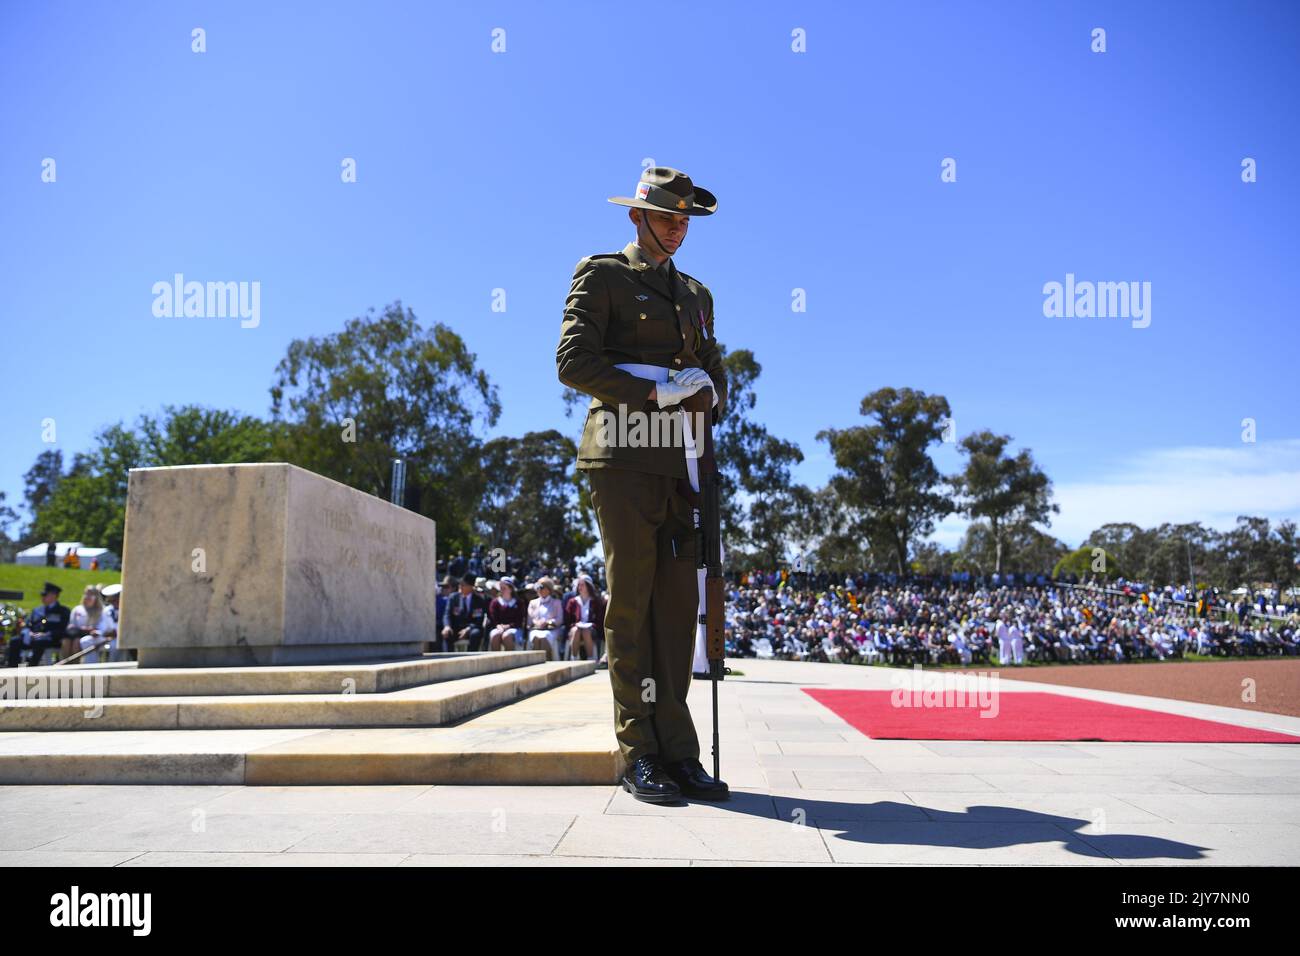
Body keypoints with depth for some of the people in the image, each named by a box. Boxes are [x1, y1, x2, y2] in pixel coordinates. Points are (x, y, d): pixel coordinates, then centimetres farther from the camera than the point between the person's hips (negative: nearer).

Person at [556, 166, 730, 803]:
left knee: (678, 604, 3)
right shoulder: (601, 274, 7)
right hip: (623, 457, -5)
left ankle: (677, 751, 9)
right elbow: (573, 362, -6)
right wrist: (655, 392, -11)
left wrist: (710, 395, 2)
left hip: (680, 462, 6)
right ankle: (639, 756, 3)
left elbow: (715, 372, 26)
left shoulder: (696, 294, 25)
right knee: (631, 603, -3)